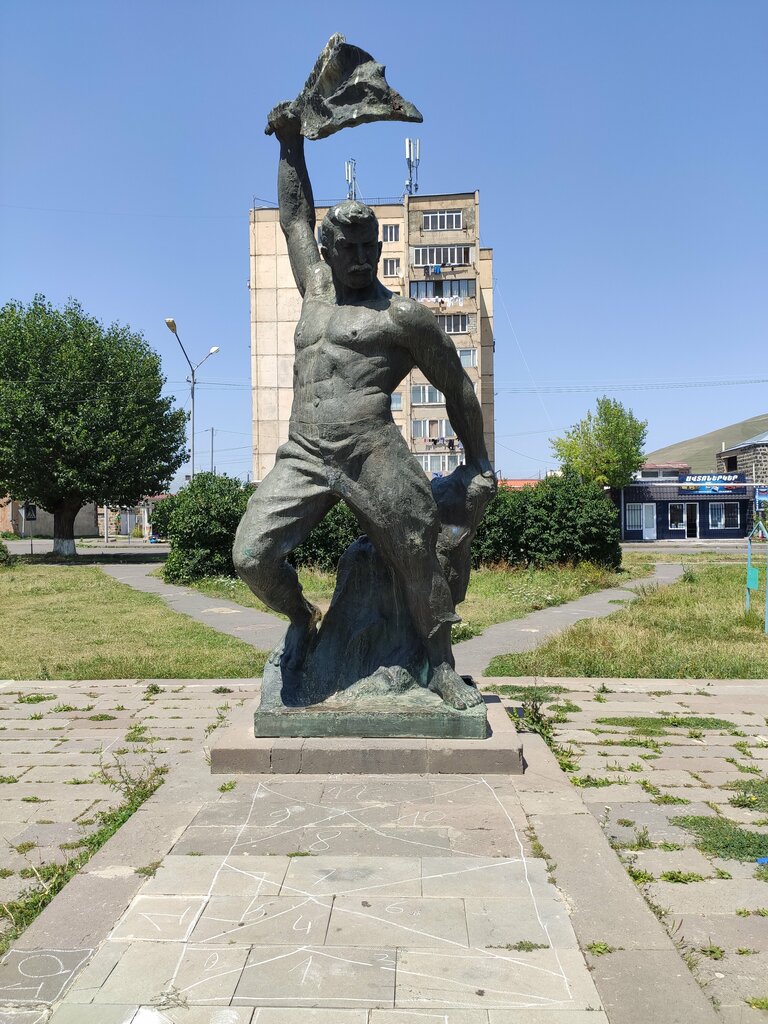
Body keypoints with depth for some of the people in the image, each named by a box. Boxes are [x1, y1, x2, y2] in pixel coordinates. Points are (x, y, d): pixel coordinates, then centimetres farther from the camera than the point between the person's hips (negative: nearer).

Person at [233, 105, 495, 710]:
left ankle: (442, 668, 15)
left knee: (418, 557, -1)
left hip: (372, 455, -4)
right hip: (303, 457, 4)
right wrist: (291, 143, 38)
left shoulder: (404, 316, 8)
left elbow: (456, 386, 14)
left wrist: (479, 461, 14)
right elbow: (296, 219, 36)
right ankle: (302, 620, 18)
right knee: (252, 557, -10)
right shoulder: (317, 289, 23)